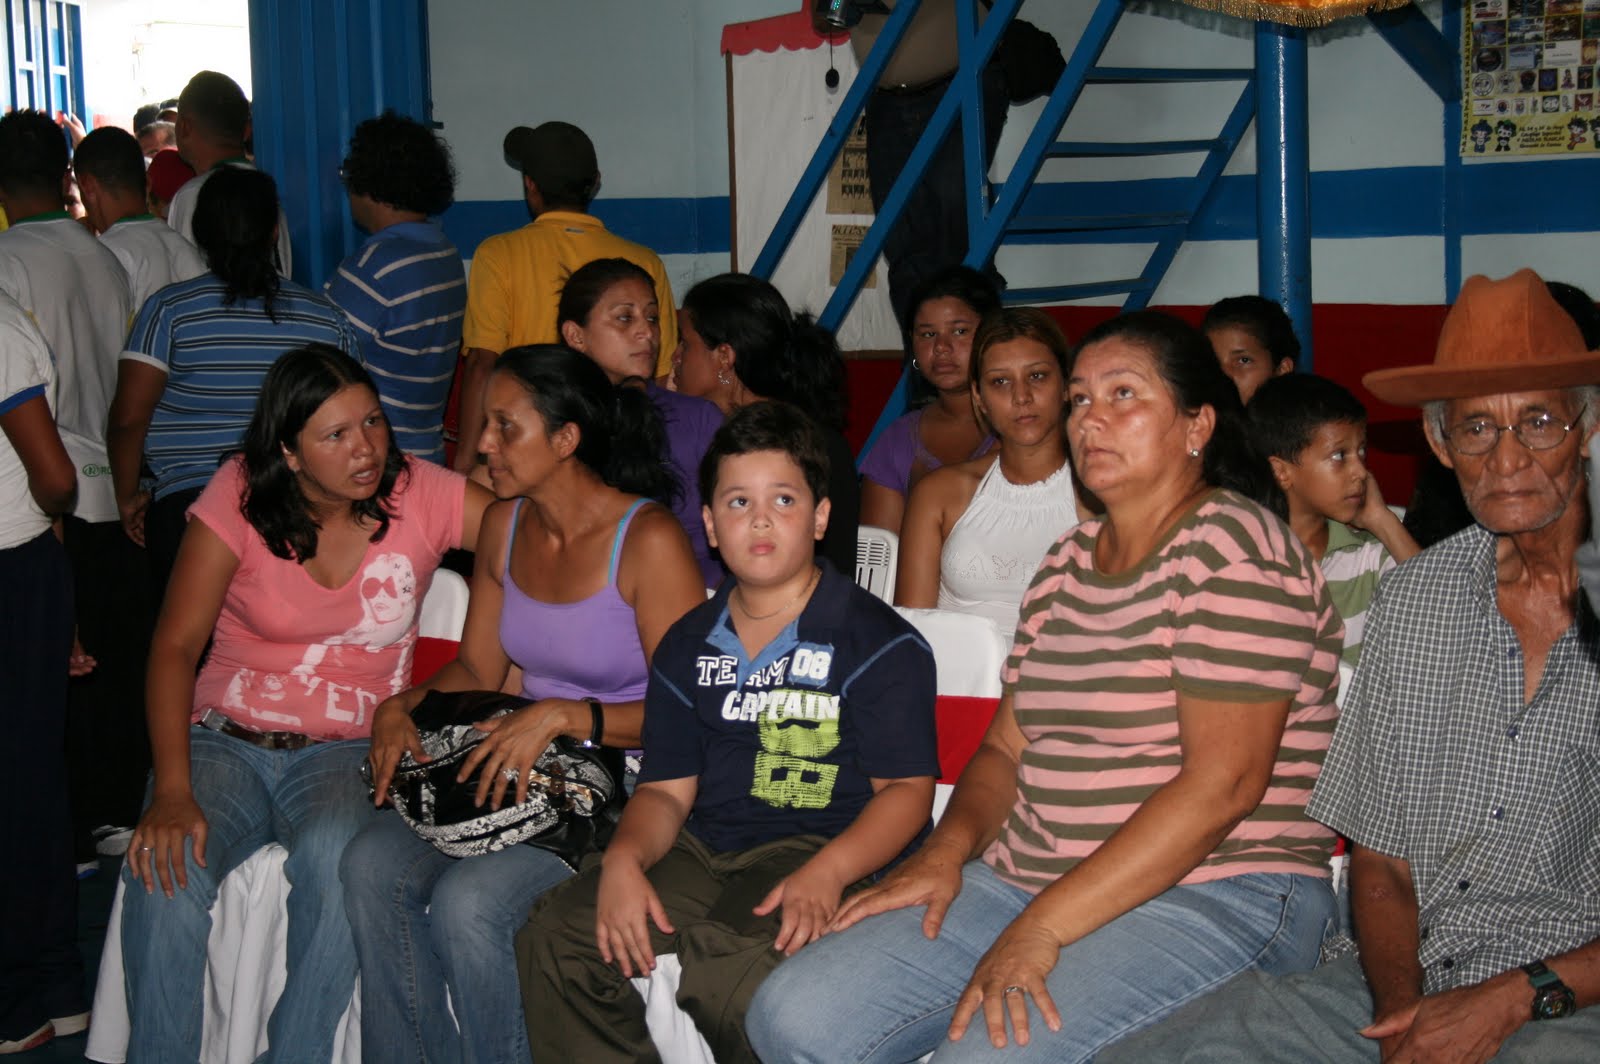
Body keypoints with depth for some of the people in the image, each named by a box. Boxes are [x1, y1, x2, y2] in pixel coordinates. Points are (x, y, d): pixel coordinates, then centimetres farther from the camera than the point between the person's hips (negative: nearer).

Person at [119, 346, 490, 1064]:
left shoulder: (419, 496, -4)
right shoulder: (241, 497, -4)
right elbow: (175, 645, -6)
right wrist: (171, 790, -19)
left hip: (344, 753, 0)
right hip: (225, 740, 1)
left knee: (336, 855, -35)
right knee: (166, 868, -30)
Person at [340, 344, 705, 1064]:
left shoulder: (648, 540, -14)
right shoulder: (506, 525, 8)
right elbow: (476, 669, 17)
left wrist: (563, 716, -26)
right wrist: (401, 707, -3)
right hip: (514, 762, 7)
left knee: (468, 899, -28)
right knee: (371, 866, -17)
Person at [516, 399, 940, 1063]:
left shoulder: (880, 642, -1)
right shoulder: (688, 647, 16)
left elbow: (906, 787, -6)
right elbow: (666, 787, 14)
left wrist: (826, 873, -23)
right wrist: (624, 858, -8)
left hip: (822, 853, -5)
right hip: (701, 852, 6)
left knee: (727, 972, -34)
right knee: (554, 939, -15)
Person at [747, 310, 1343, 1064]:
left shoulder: (1231, 550, -10)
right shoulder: (1068, 562, 16)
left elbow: (1223, 783, -19)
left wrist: (1043, 930, -22)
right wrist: (948, 848, -4)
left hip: (1209, 897, -7)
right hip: (1027, 881, 8)